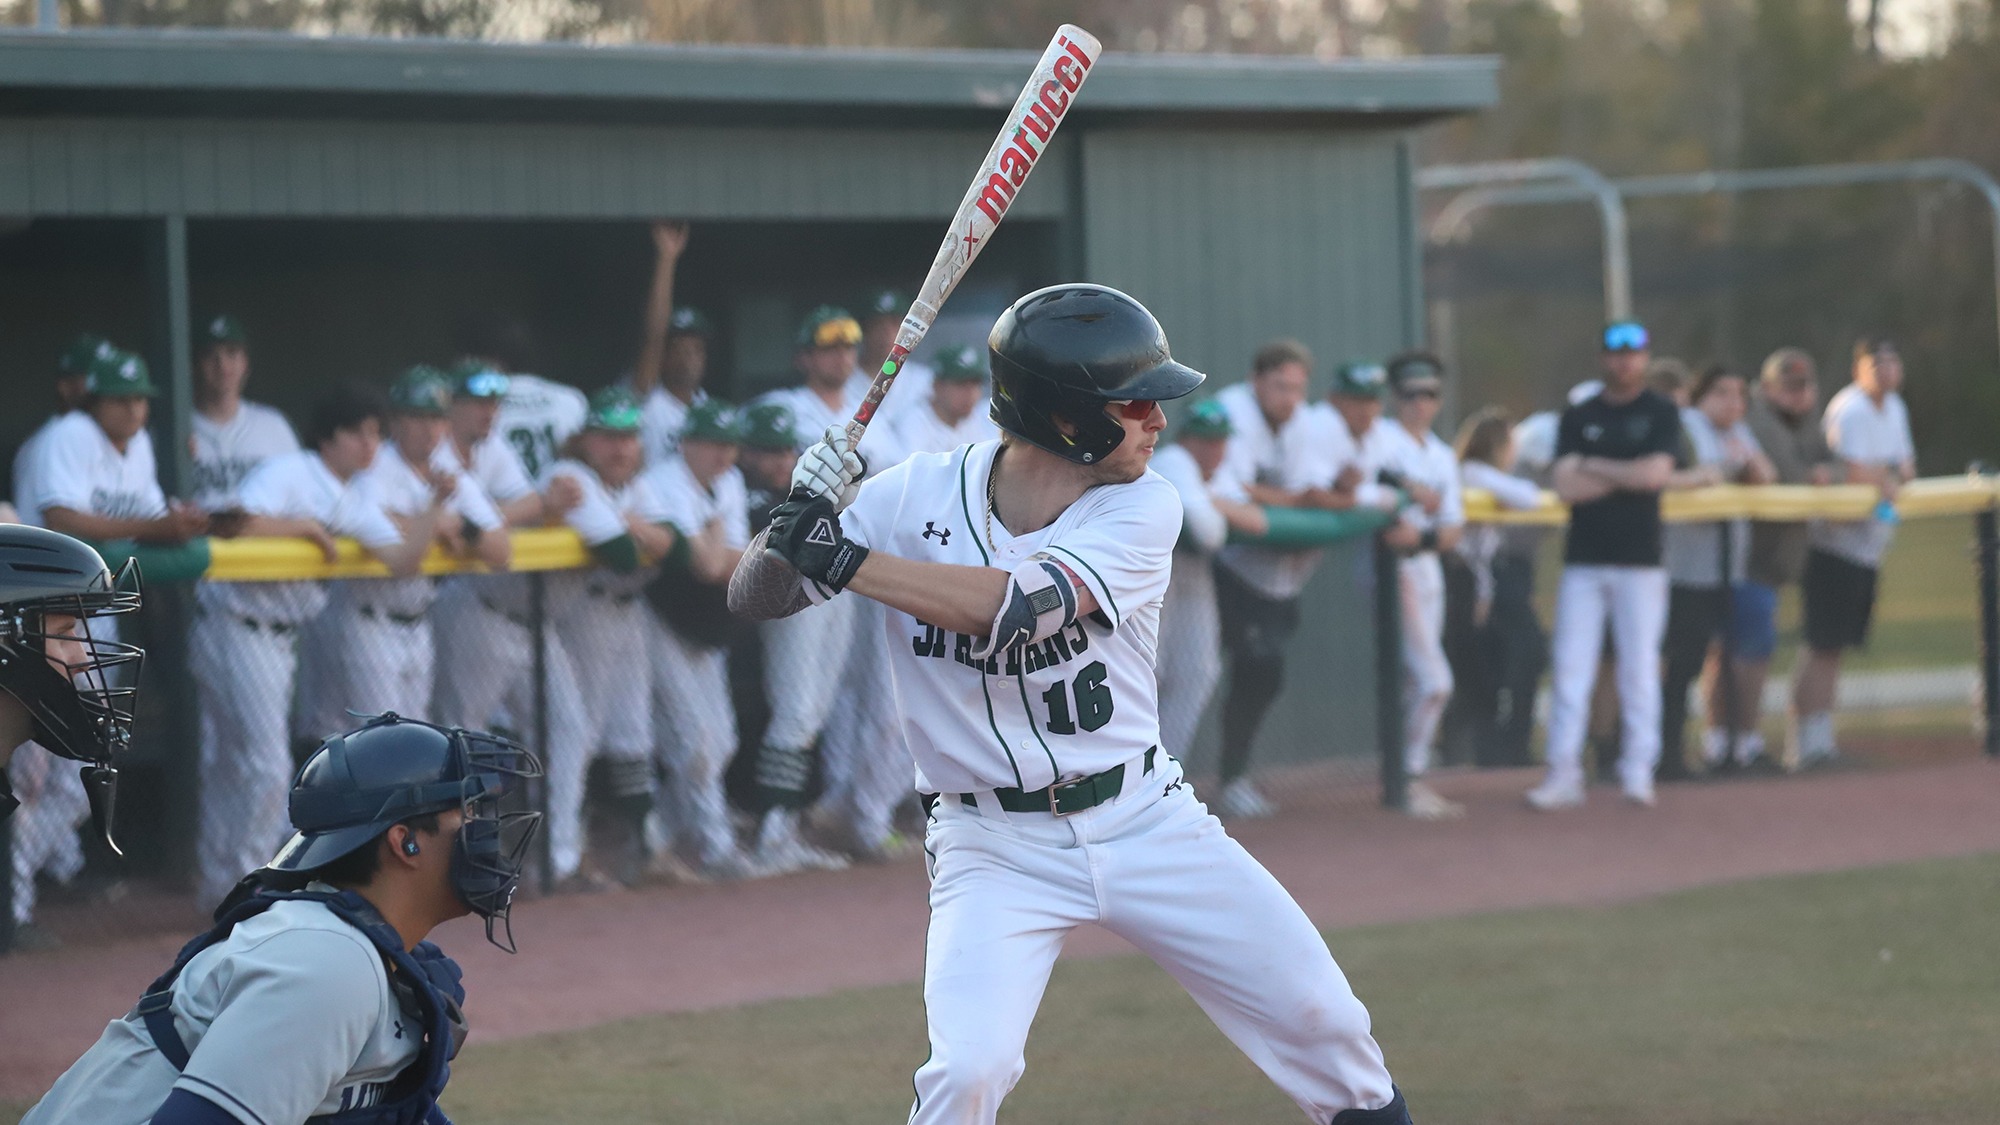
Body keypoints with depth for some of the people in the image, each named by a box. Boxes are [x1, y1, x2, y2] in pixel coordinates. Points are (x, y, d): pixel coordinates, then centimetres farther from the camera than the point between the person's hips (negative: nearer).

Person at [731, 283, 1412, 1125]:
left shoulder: (1141, 510, -11)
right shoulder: (917, 497, -11)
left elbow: (1017, 607, -28)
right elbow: (753, 598, -8)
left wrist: (842, 559, -33)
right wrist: (799, 519, -29)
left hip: (1141, 820, 2)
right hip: (995, 849, -2)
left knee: (1320, 1015, 5)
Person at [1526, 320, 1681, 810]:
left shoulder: (1661, 414, 4)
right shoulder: (1578, 418, 10)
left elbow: (1656, 473, -11)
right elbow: (1566, 486, -3)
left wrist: (1596, 467, -4)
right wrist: (1630, 475, -6)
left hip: (1639, 560, -2)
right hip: (1584, 560, 2)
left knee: (1639, 667, -1)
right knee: (1570, 667, -3)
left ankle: (1638, 771, 5)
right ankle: (1563, 774, -1)